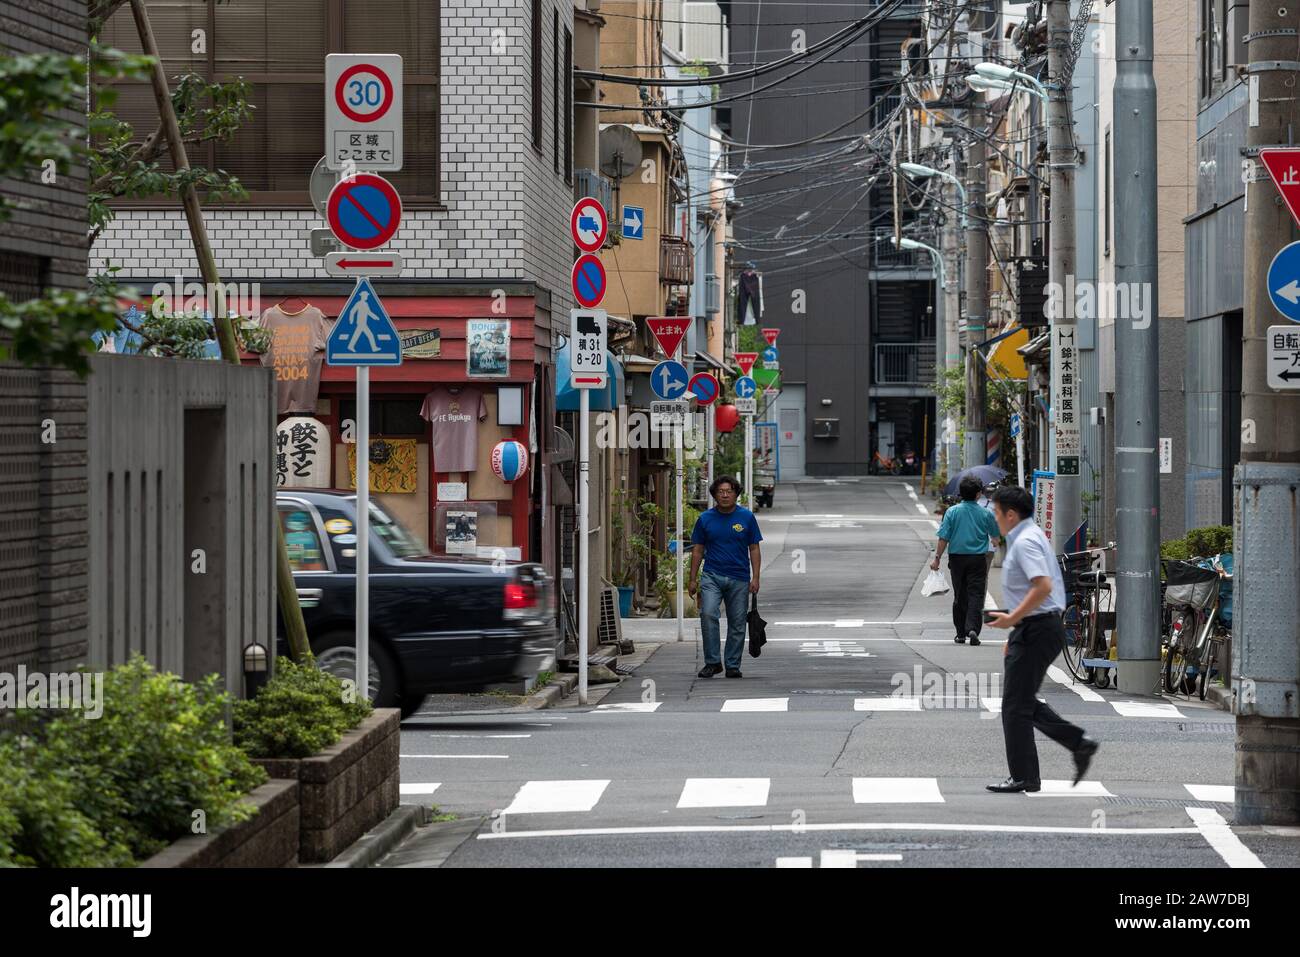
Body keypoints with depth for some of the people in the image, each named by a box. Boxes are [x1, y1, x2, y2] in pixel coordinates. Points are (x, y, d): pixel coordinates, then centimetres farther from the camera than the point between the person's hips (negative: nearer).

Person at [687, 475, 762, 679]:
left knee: (737, 624, 4)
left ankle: (733, 666, 15)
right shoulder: (705, 519, 4)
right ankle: (712, 662, -13)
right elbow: (697, 550, 9)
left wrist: (755, 578, -4)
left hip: (739, 578, 0)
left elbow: (754, 549, 4)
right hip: (712, 576, 0)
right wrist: (693, 579, 5)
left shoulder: (746, 517, 2)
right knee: (708, 614, -20)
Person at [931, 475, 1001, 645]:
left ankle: (961, 633, 15)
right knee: (976, 595, -2)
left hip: (957, 558, 1)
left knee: (959, 596, 11)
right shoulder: (985, 513, -4)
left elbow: (943, 538, -7)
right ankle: (972, 628, -19)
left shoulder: (952, 512, -5)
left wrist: (937, 559, -3)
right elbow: (996, 534, 12)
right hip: (978, 559, -1)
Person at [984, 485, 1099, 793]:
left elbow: (1043, 586, -29)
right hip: (1037, 628, 10)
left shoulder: (1025, 542, -16)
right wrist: (1016, 634, 25)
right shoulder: (1031, 536, 17)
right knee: (1024, 701, 16)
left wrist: (1012, 618, -23)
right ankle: (1079, 742, 13)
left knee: (1016, 705, -3)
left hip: (1036, 630, -10)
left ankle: (1023, 777, 2)